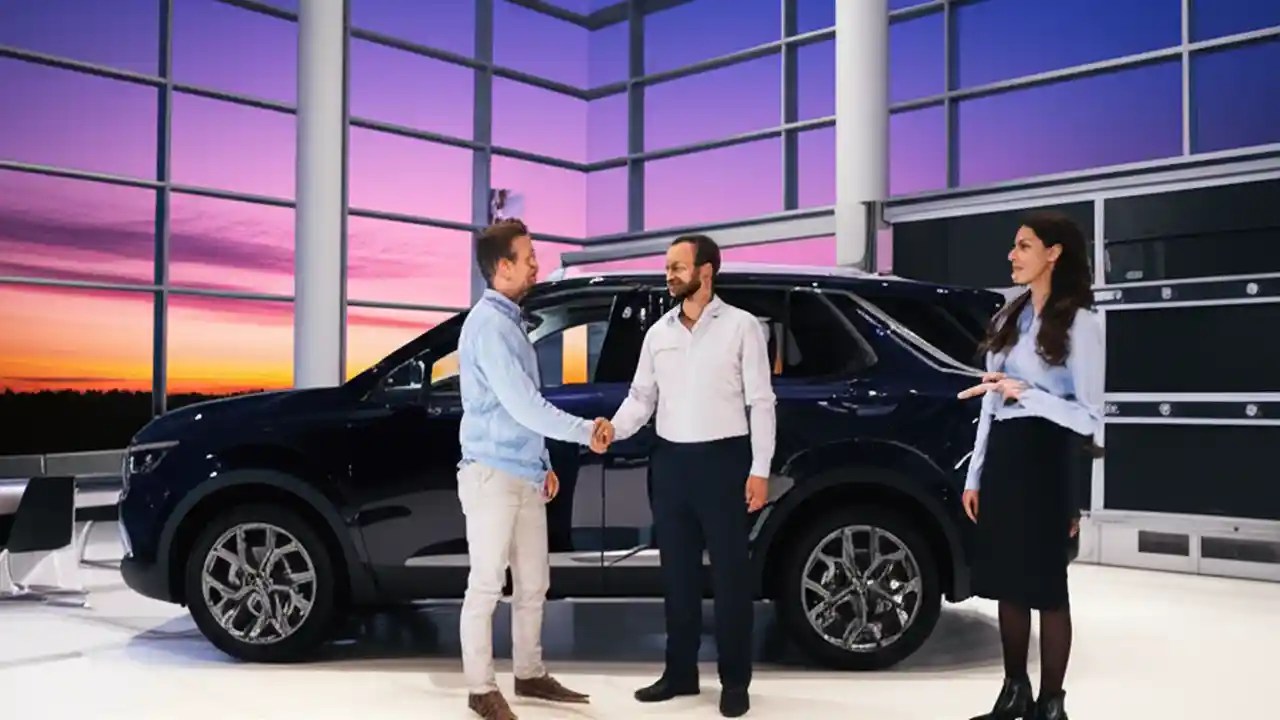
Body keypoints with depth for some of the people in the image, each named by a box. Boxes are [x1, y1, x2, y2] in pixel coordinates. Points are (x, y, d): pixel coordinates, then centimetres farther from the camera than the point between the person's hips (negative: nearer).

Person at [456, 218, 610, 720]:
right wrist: (585, 432, -11)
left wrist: (543, 464, 18)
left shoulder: (510, 320, 15)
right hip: (491, 474, -9)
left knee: (533, 583, 14)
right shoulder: (488, 324, -15)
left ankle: (530, 675, 26)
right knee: (487, 585, 0)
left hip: (524, 474, 9)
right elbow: (522, 405, -20)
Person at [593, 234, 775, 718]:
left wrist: (760, 470, -9)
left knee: (729, 573, 3)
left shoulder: (741, 326, -3)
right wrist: (616, 428, -12)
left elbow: (760, 402, -5)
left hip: (723, 459, -4)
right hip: (670, 461, 5)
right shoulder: (659, 332, 10)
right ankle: (680, 672, 24)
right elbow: (642, 396, 9)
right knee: (677, 572, 12)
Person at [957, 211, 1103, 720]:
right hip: (1001, 455, 7)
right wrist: (974, 475, 13)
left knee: (1046, 585, 1)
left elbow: (1090, 417, -11)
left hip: (1045, 460, -6)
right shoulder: (1009, 318, 13)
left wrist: (1025, 393, -22)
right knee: (1008, 581, 12)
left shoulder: (1079, 323, -7)